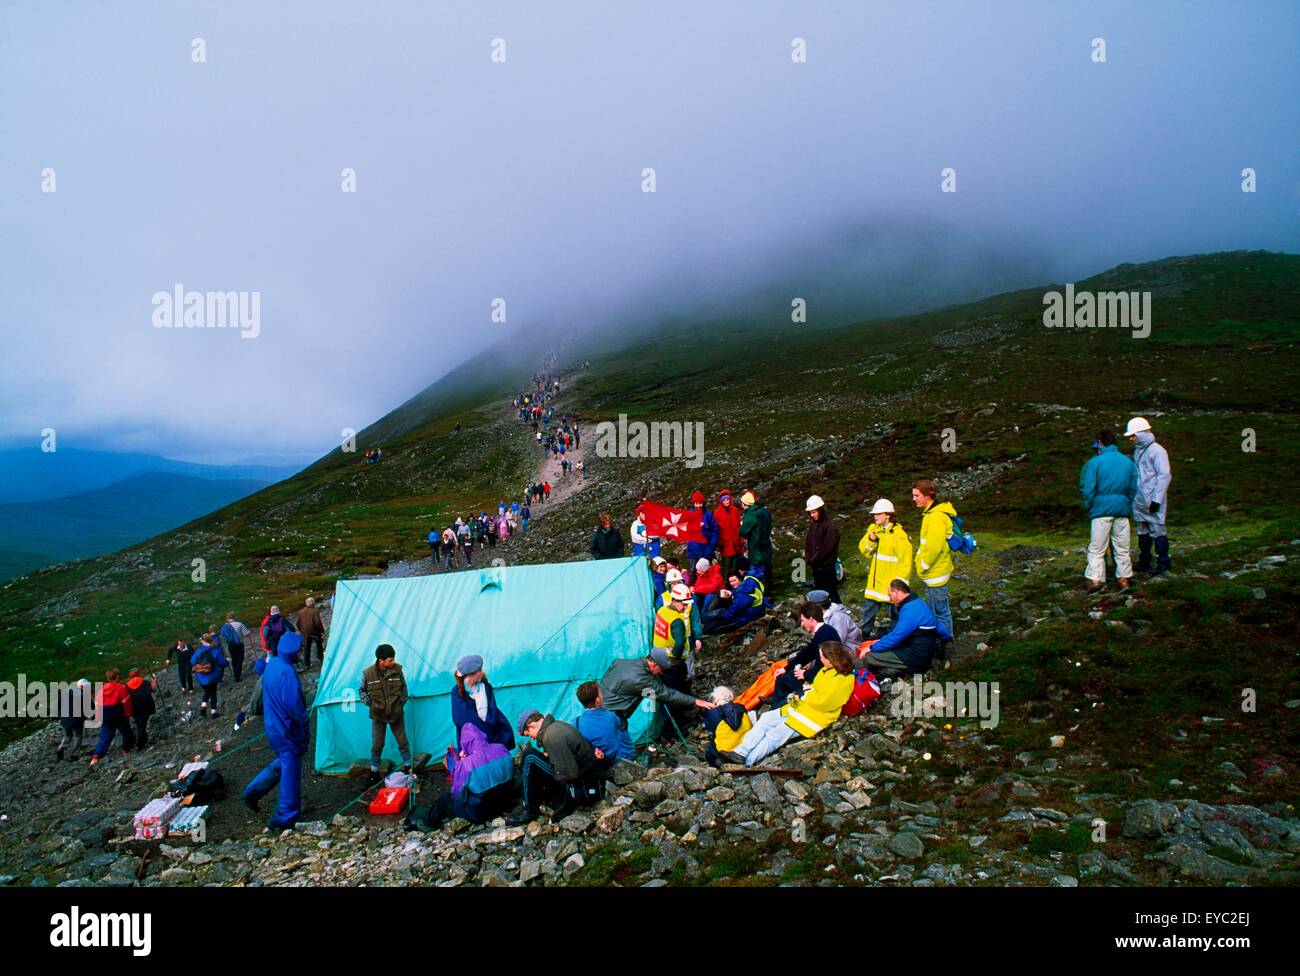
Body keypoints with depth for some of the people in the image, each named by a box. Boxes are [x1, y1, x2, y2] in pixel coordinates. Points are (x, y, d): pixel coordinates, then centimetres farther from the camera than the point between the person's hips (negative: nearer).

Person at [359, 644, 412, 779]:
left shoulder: (397, 669, -12)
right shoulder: (368, 673, -15)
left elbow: (403, 686, 6)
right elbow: (361, 691, 3)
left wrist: (403, 701, 1)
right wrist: (369, 703, -7)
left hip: (396, 714, 1)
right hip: (378, 715, -1)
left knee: (403, 742, 11)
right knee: (377, 745, 8)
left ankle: (408, 766, 30)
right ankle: (374, 771, 27)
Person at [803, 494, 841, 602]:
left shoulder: (830, 525, -15)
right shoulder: (813, 523, 8)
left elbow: (827, 547, -18)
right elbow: (807, 542, 14)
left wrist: (813, 560, -12)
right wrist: (808, 557, 0)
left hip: (826, 566, -8)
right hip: (815, 566, 8)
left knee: (830, 592, -5)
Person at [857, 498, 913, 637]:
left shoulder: (899, 535, -17)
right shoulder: (873, 529, 5)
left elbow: (906, 562, -15)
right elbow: (863, 549, 4)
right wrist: (871, 541, -16)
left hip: (890, 583, -6)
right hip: (875, 579, 6)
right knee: (869, 608, 14)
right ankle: (865, 633, 27)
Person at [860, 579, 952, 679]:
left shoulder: (911, 610, -21)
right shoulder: (917, 603, 10)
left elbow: (896, 637, -22)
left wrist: (872, 647, -13)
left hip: (916, 661, -10)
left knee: (868, 657, -19)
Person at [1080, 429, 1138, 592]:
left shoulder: (1095, 462, -7)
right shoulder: (1128, 462, 9)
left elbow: (1087, 489, -9)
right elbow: (1134, 488, 12)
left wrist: (1089, 507, 4)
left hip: (1102, 509, -4)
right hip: (1122, 510, 4)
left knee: (1097, 548, 0)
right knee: (1122, 548, 11)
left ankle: (1095, 579, -6)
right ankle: (1124, 579, 14)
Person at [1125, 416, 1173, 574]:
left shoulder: (1156, 450, -10)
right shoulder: (1137, 451, 15)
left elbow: (1164, 476, -14)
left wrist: (1157, 499, -17)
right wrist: (1133, 496, 17)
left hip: (1153, 500, -8)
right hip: (1139, 501, 8)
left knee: (1157, 530, -3)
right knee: (1143, 533, 12)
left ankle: (1163, 562, 6)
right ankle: (1144, 561, 20)